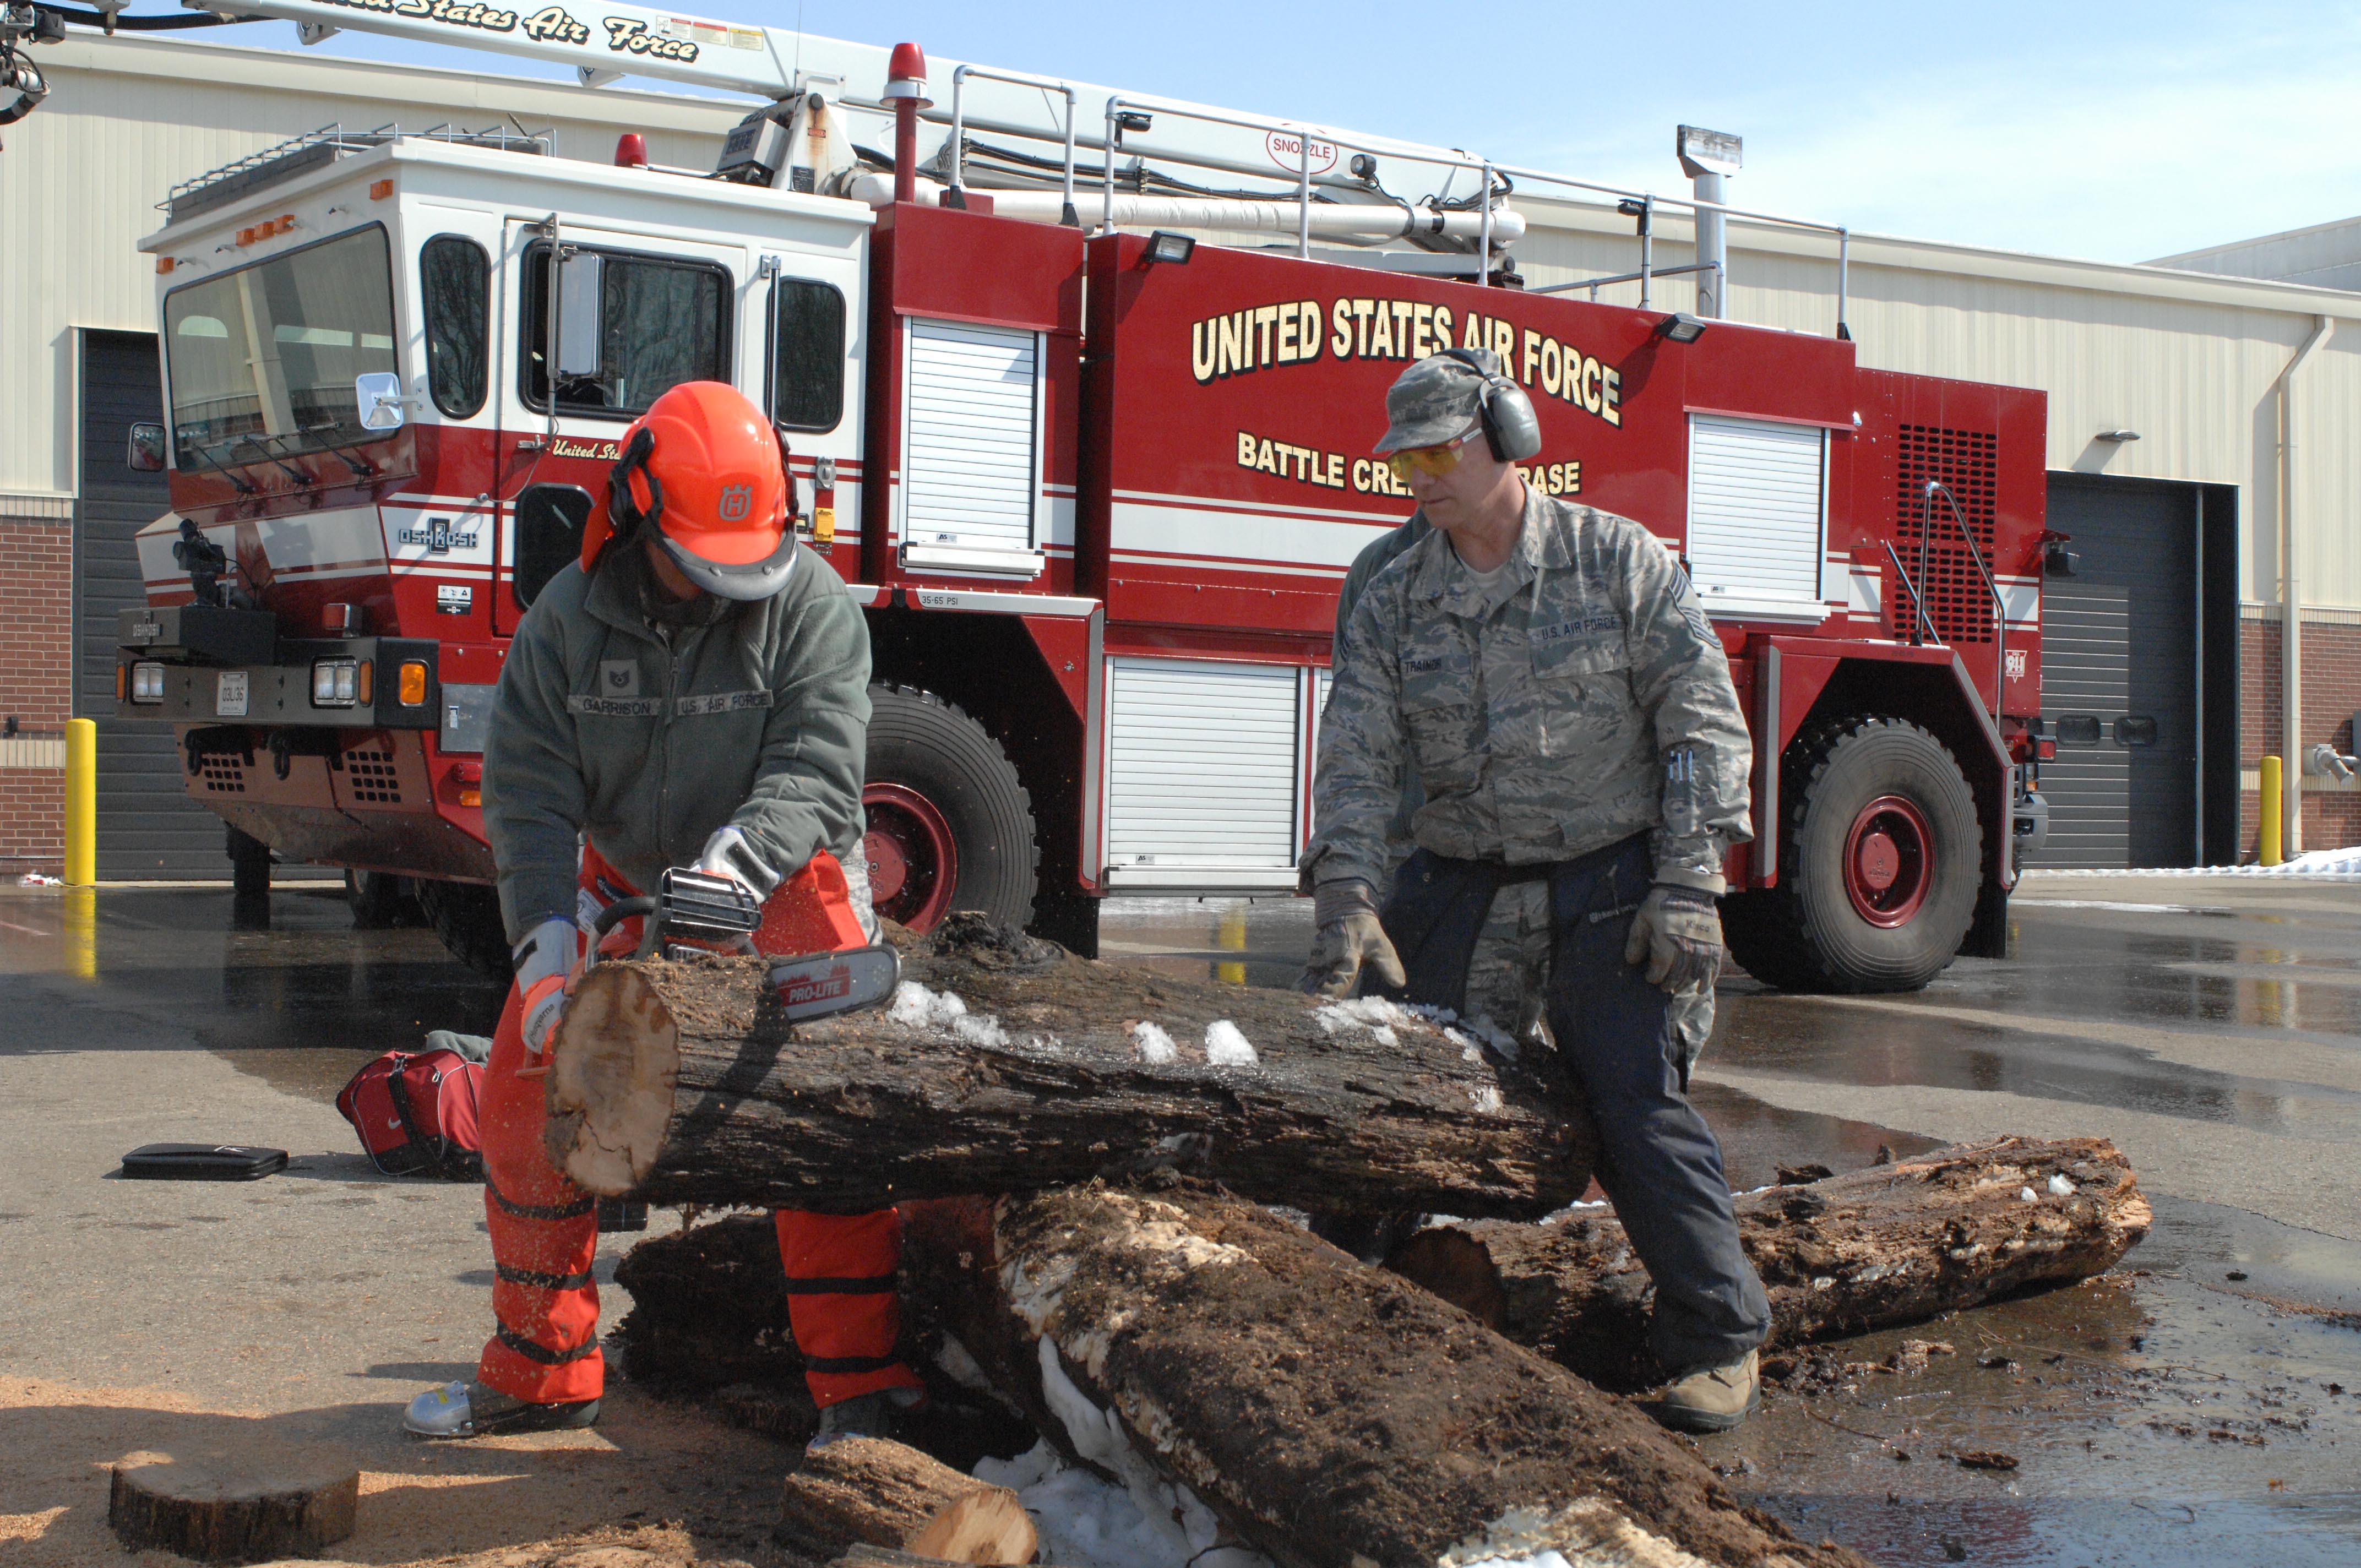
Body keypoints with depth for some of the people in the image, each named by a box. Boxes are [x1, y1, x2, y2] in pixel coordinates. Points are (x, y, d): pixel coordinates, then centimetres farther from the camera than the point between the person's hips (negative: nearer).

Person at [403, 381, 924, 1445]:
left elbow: (818, 769, -25)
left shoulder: (809, 605, -17)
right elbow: (529, 791, -14)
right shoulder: (567, 620, -9)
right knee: (527, 1082, 0)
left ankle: (860, 1384, -14)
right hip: (624, 883, 4)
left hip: (782, 883, -3)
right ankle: (541, 1372, 13)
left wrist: (736, 858, -44)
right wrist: (548, 933, -28)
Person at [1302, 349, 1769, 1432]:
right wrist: (1345, 896, -18)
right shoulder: (1394, 603, 4)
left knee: (1633, 1095, -11)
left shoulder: (1617, 561, -5)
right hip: (1456, 883, 4)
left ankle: (1720, 1341, 1)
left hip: (1601, 876, -4)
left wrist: (1688, 887, -15)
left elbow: (1702, 721, -7)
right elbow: (1358, 756, -3)